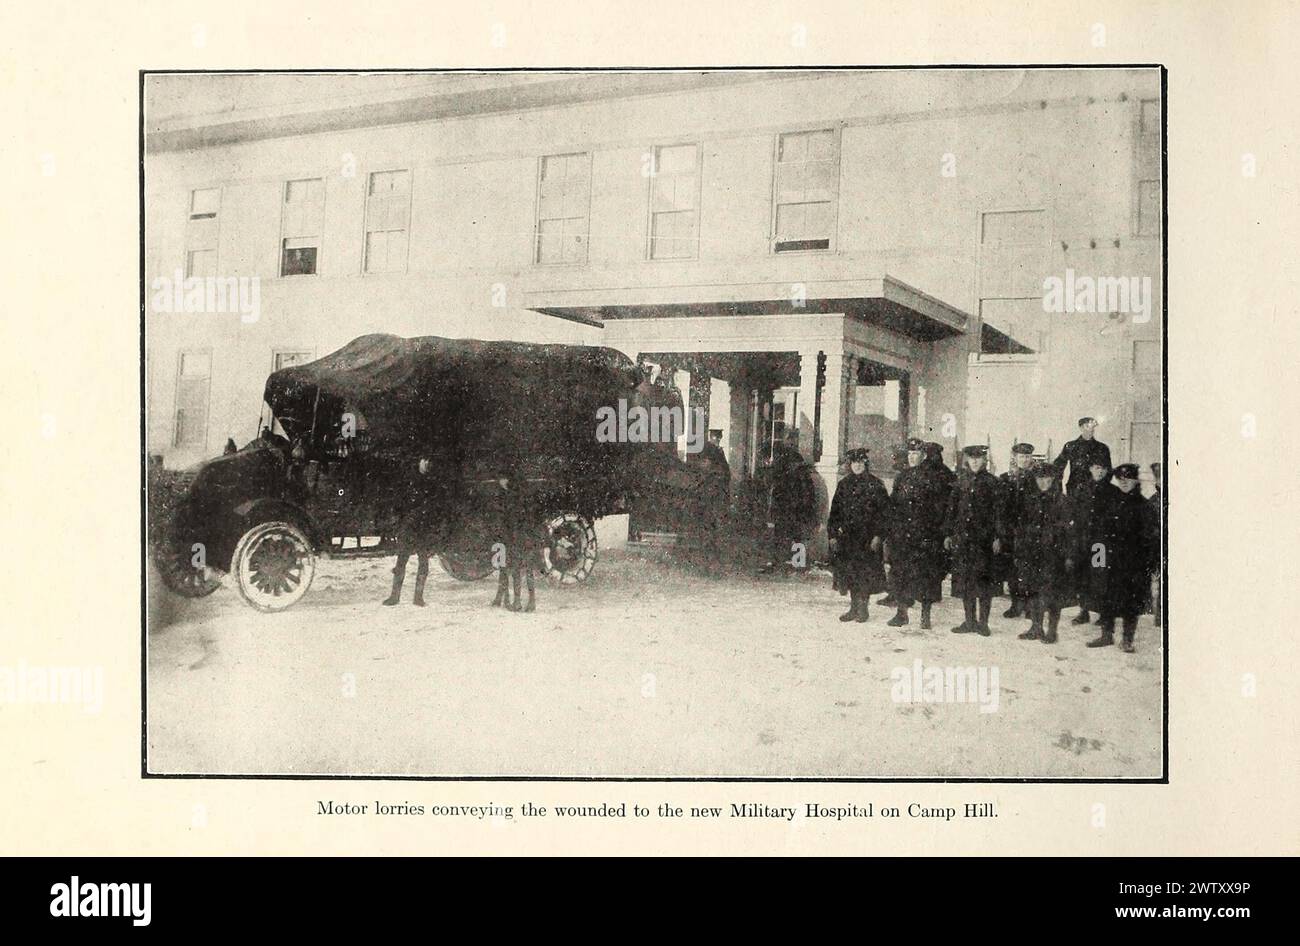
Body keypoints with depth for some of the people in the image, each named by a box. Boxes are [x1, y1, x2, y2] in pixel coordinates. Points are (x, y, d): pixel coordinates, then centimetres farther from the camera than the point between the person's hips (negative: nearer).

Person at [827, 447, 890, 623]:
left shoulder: (875, 484, -1)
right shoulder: (844, 485, 11)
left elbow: (883, 512, -4)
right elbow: (835, 511, 14)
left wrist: (878, 535, -12)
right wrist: (833, 534, 7)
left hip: (867, 536, -4)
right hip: (847, 536, 4)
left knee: (866, 572, -3)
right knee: (849, 572, 5)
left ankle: (863, 607, 7)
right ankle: (854, 607, 14)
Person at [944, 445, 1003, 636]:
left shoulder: (991, 482, -1)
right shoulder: (961, 482, 12)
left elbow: (998, 511, -3)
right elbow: (952, 508, 14)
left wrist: (997, 537, -9)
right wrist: (948, 534, 10)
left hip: (983, 538, -4)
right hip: (962, 537, 4)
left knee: (983, 579, -4)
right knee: (966, 579, 7)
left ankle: (982, 622, 3)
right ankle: (970, 621, 14)